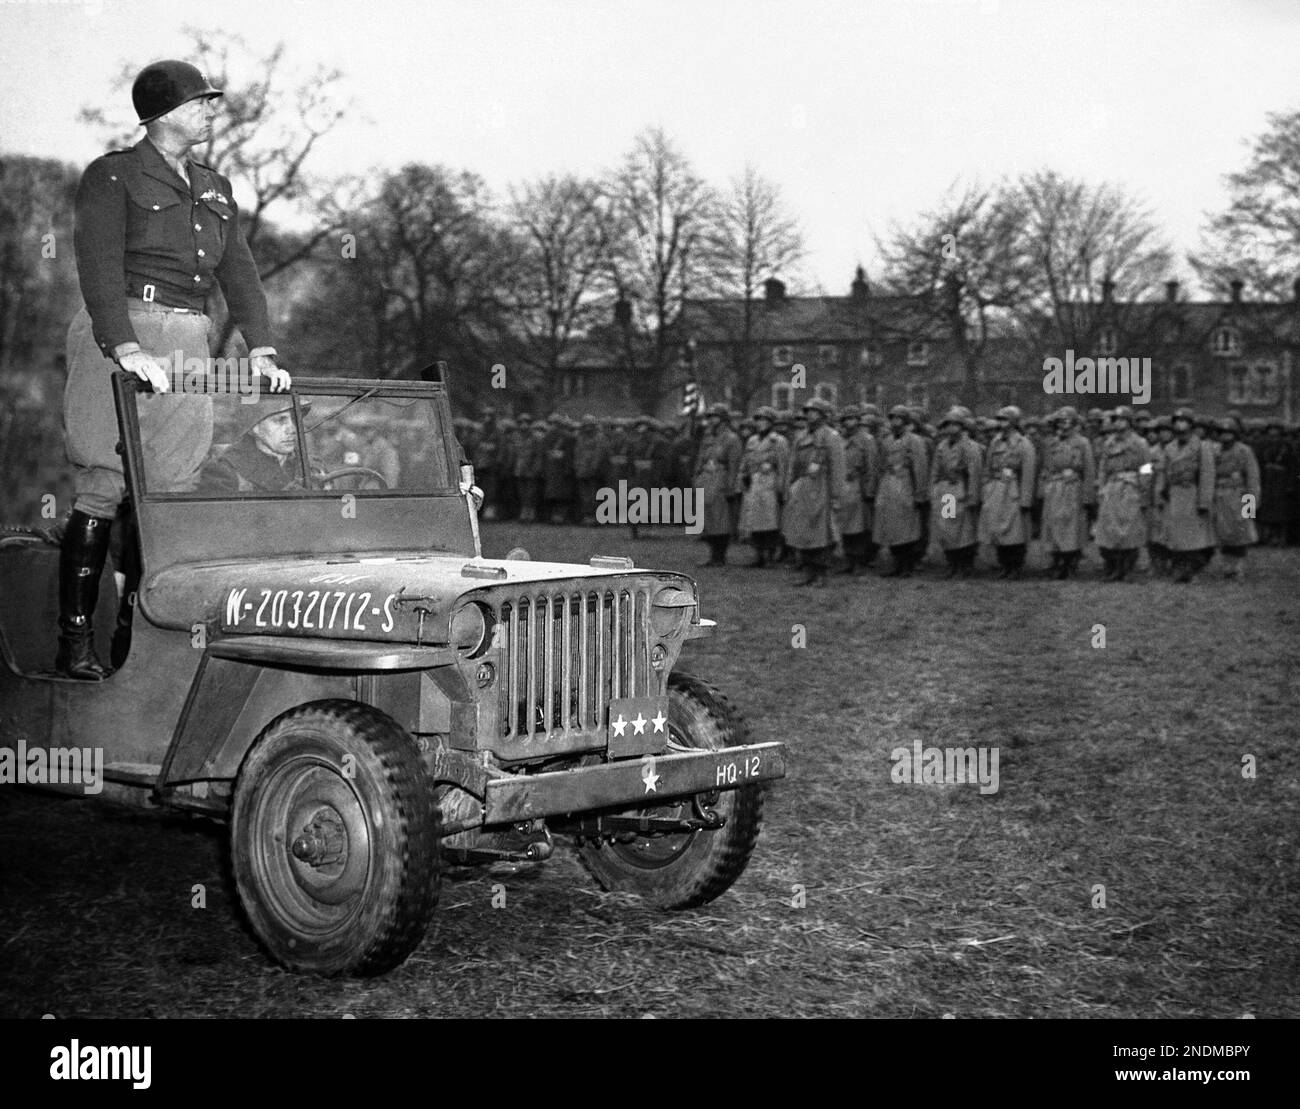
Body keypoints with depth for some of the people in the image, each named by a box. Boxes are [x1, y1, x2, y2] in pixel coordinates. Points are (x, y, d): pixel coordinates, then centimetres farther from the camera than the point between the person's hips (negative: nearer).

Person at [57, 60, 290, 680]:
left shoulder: (215, 190, 20)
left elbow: (240, 274, 15)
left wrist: (260, 350, 1)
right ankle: (74, 644, -5)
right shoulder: (111, 176, -1)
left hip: (188, 344, 6)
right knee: (104, 489, -8)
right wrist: (125, 347, -26)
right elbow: (98, 267, -13)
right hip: (119, 336, -6)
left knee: (171, 492, 0)